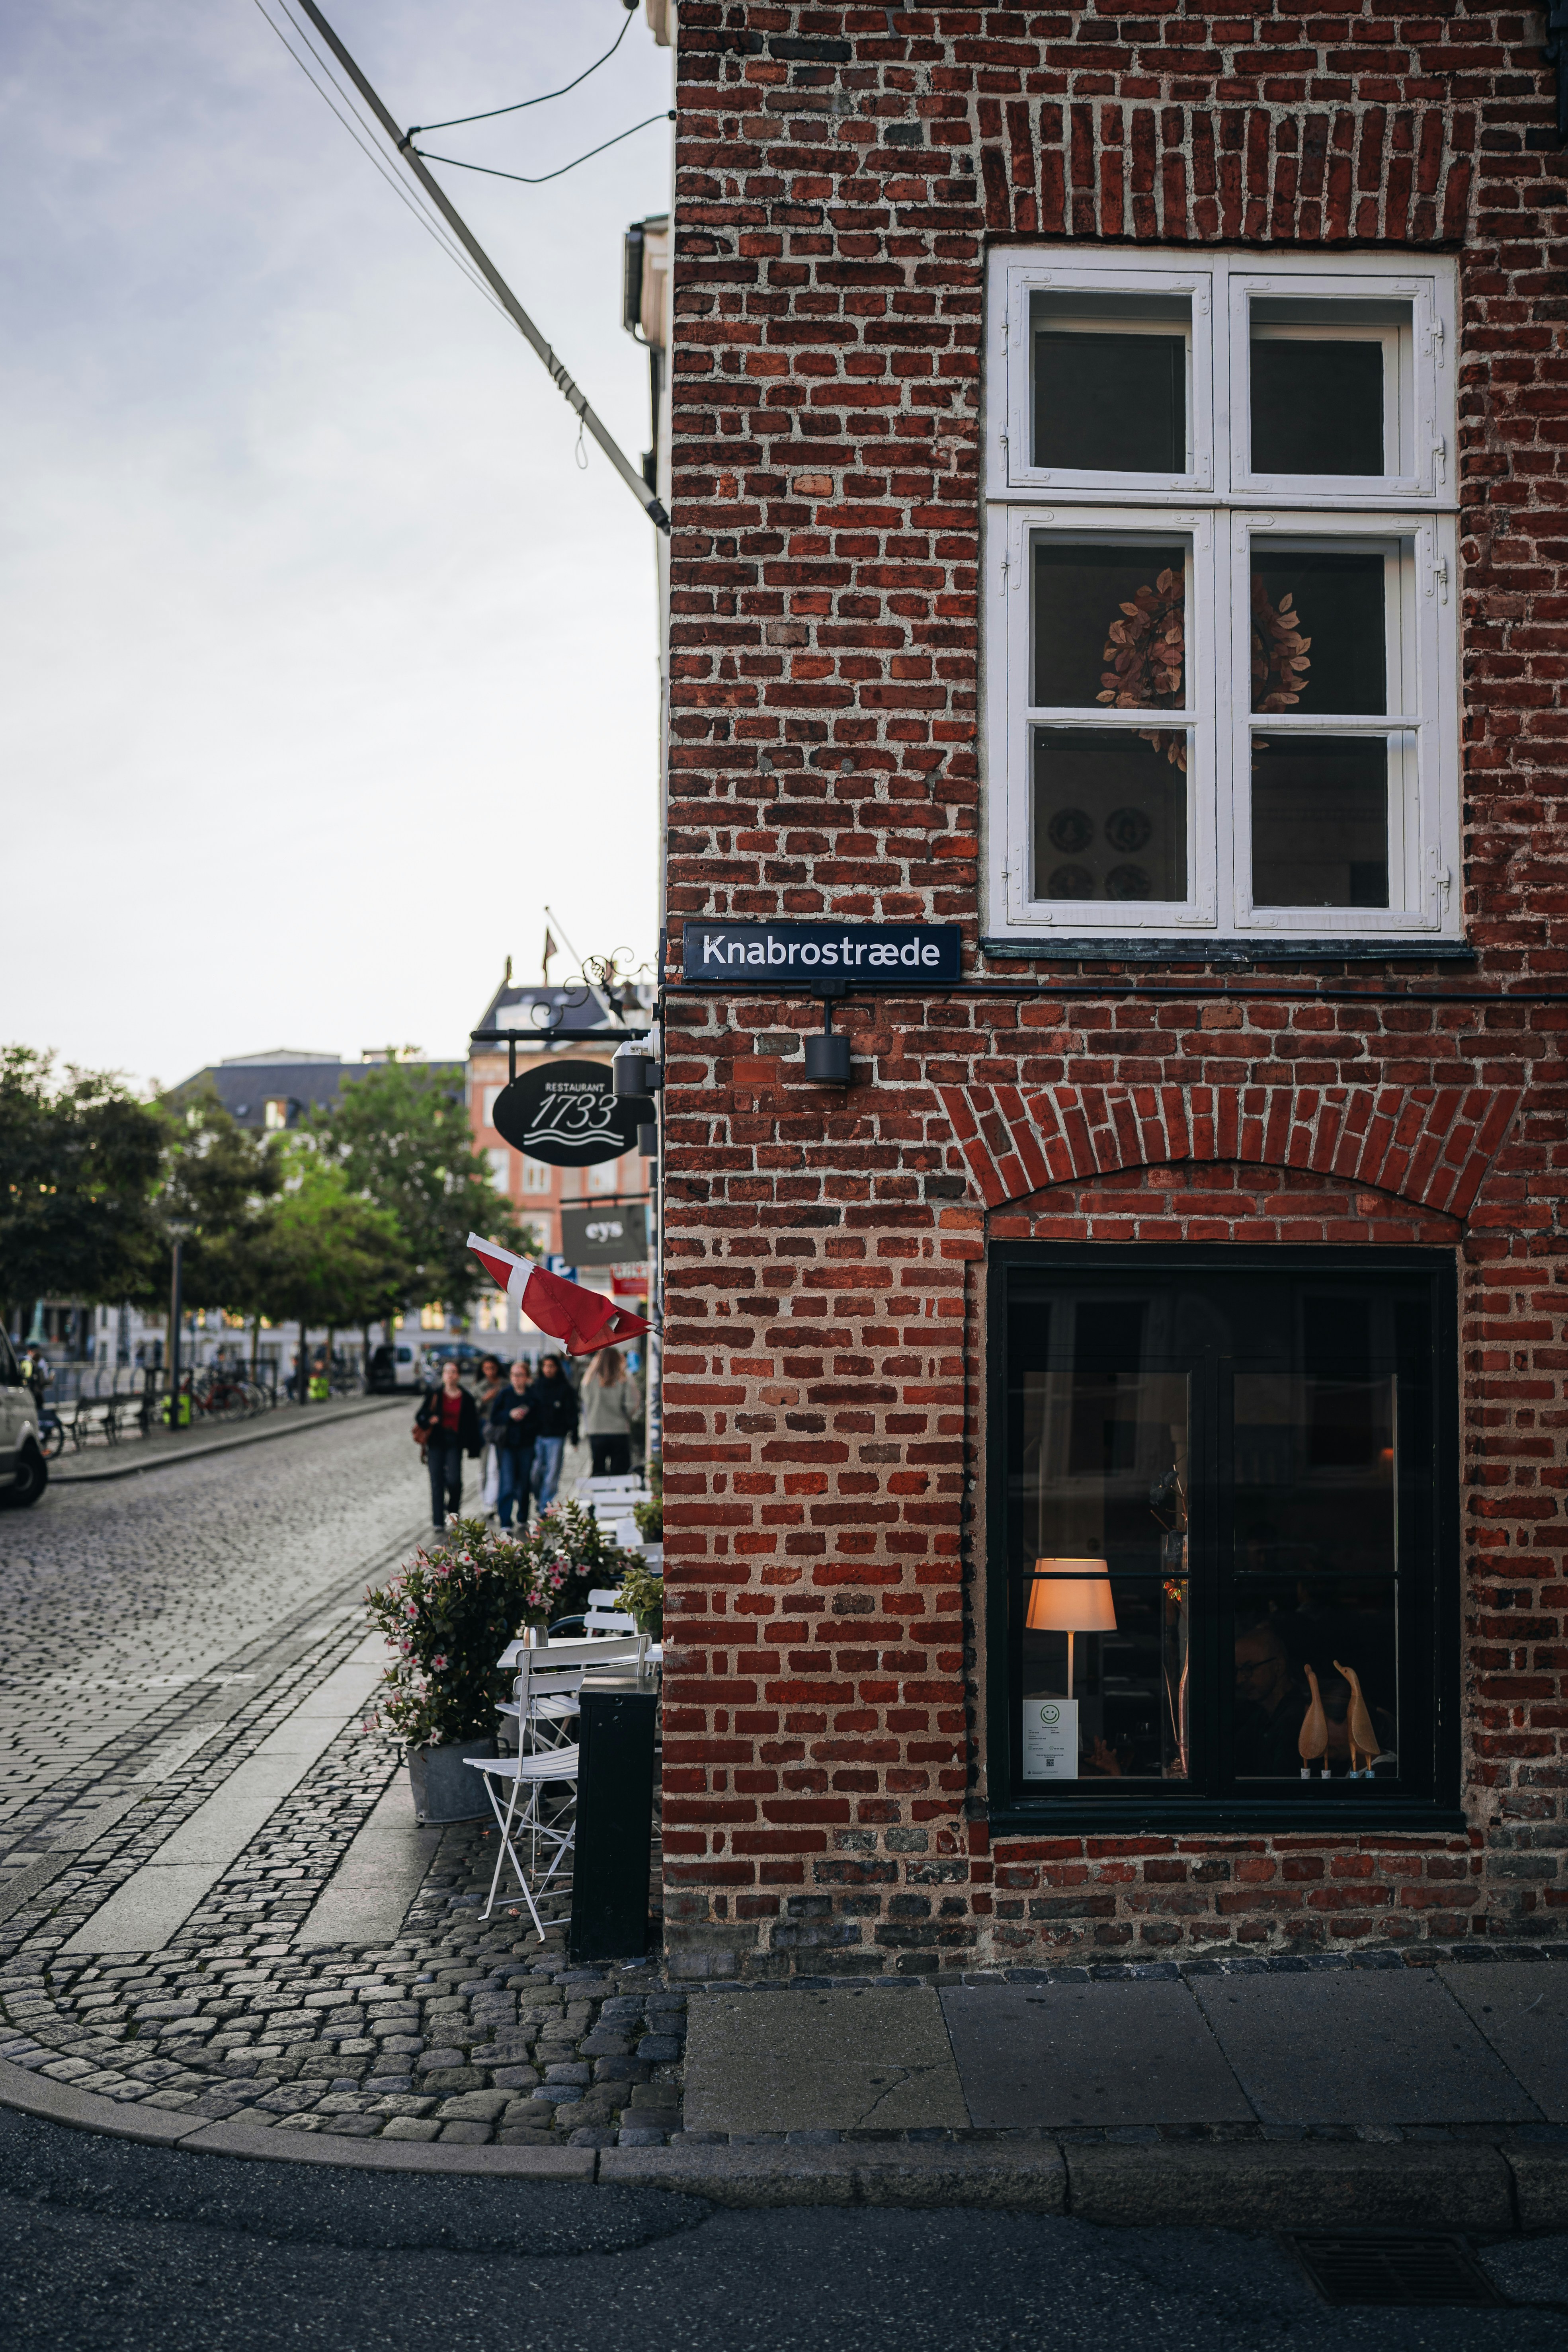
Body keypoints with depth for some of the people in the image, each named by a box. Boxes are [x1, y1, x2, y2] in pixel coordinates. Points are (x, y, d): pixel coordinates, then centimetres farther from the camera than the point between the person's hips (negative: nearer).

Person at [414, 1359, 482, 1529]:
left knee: (454, 1480, -13)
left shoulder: (466, 1399, 4)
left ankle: (453, 1512, 17)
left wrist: (473, 1449, 3)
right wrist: (429, 1421, -16)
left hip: (455, 1443, -1)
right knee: (437, 1482, -2)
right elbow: (420, 1416, 8)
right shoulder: (434, 1395, 5)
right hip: (436, 1442, 1)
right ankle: (438, 1522, 4)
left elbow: (472, 1424, 6)